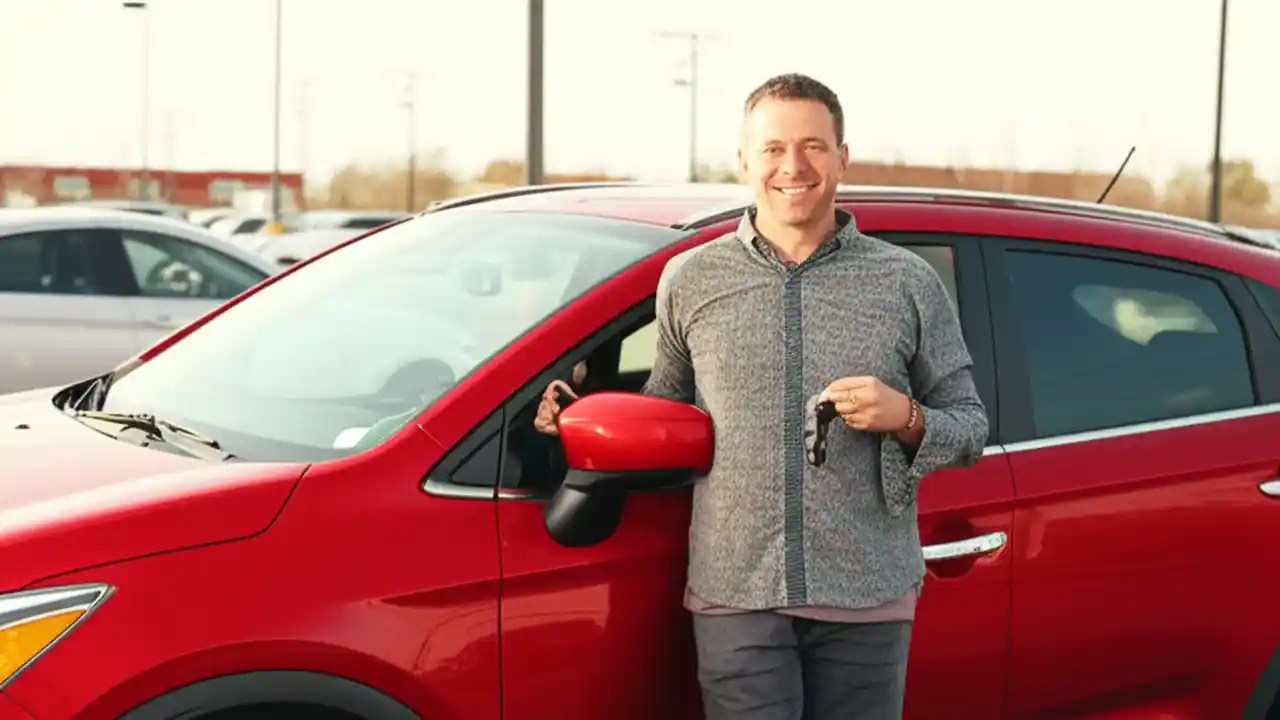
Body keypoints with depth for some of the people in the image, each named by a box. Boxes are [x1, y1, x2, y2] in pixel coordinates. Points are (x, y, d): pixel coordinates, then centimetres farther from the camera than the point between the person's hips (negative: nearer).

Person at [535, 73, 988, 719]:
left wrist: (906, 417, -12)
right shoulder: (689, 279, 7)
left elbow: (971, 428, 8)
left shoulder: (908, 283, 4)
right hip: (735, 594, 0)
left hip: (867, 596, 1)